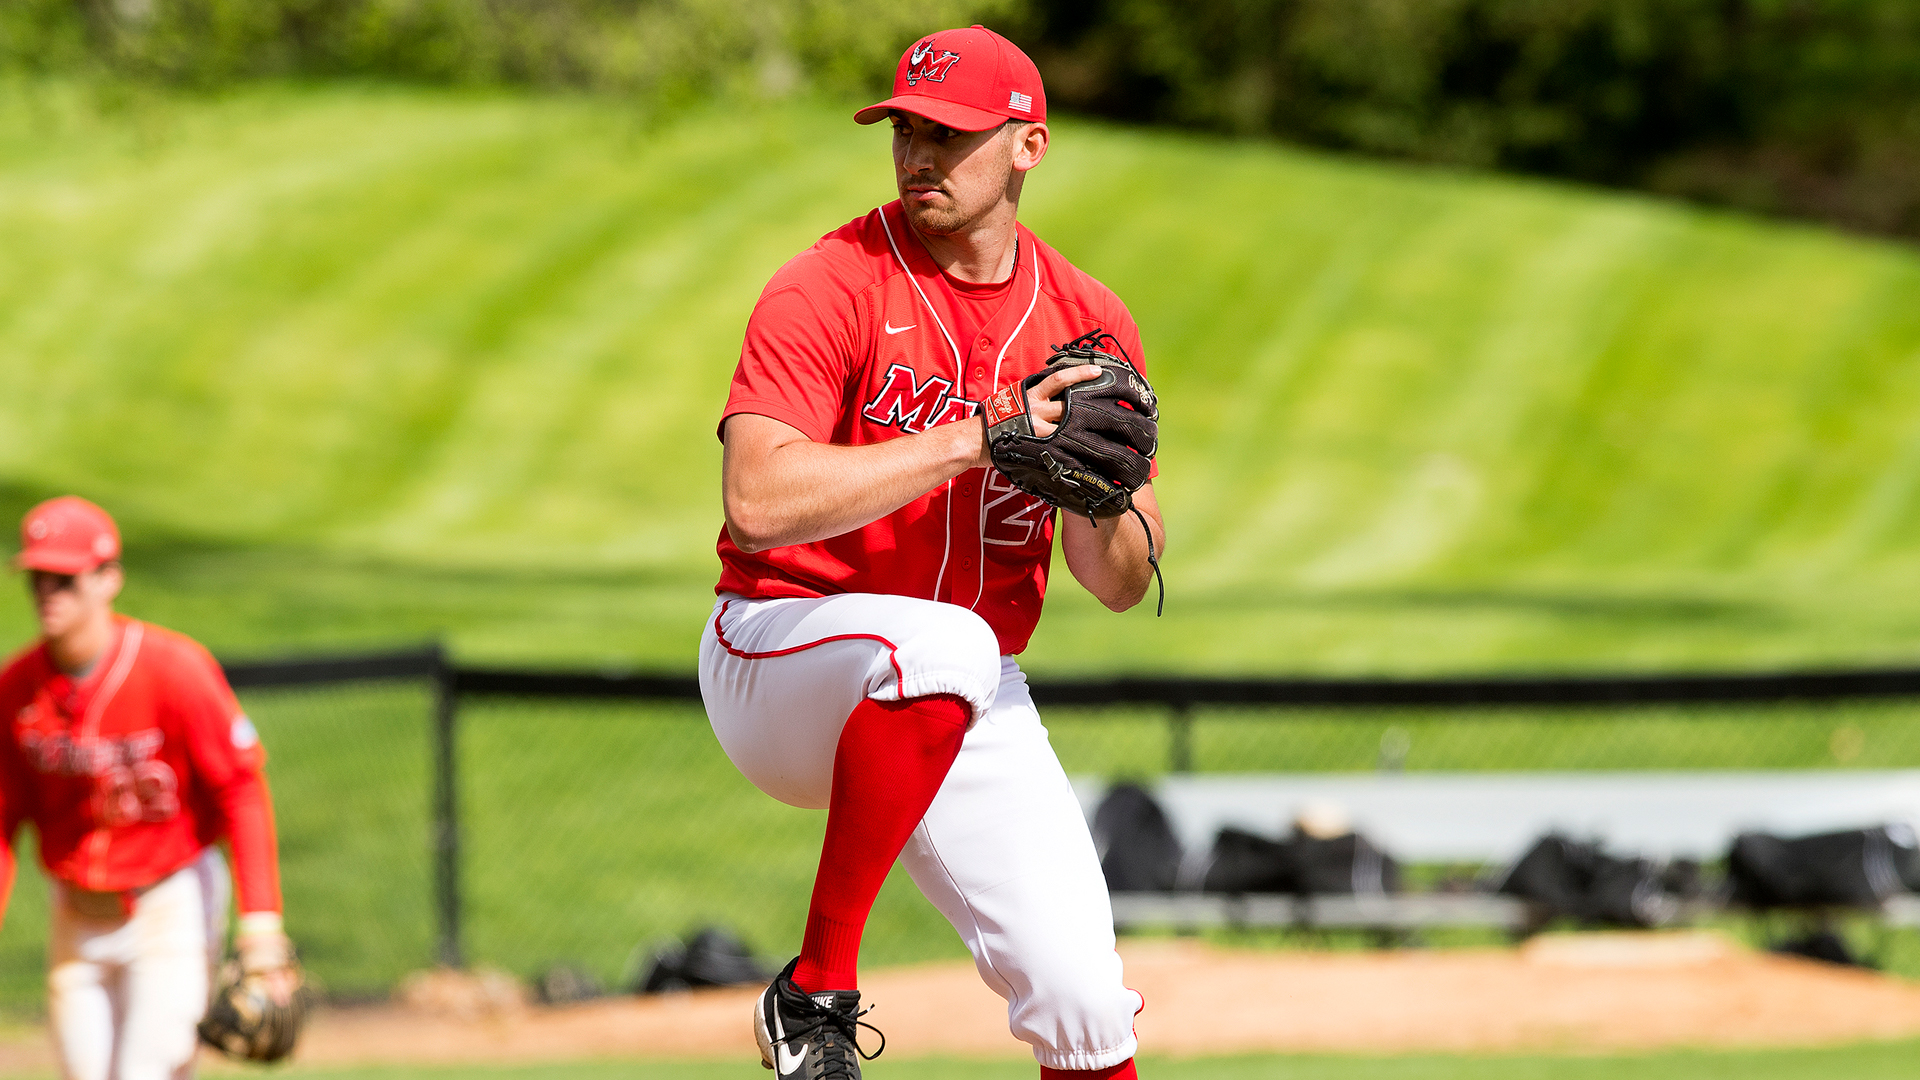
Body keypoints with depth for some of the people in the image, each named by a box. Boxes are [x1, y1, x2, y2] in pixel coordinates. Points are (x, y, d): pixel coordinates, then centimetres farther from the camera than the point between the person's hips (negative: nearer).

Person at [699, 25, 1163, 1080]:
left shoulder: (1087, 322, 4)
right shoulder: (829, 289, -12)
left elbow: (1121, 587, 6)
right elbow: (759, 503, -27)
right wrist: (975, 439, -28)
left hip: (972, 708, 5)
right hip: (777, 660, -5)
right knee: (941, 644, -39)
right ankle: (816, 992, -26)